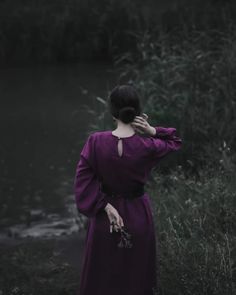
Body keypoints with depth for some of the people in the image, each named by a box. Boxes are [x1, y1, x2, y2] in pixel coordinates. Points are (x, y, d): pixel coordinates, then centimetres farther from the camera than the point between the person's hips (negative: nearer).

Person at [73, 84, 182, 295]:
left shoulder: (96, 142, -18)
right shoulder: (147, 146, -18)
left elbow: (84, 179, -18)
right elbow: (175, 142, 0)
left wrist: (106, 206, -17)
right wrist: (152, 131, -15)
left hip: (105, 216, 1)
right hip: (138, 215, 0)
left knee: (102, 276, 19)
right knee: (137, 276, 19)